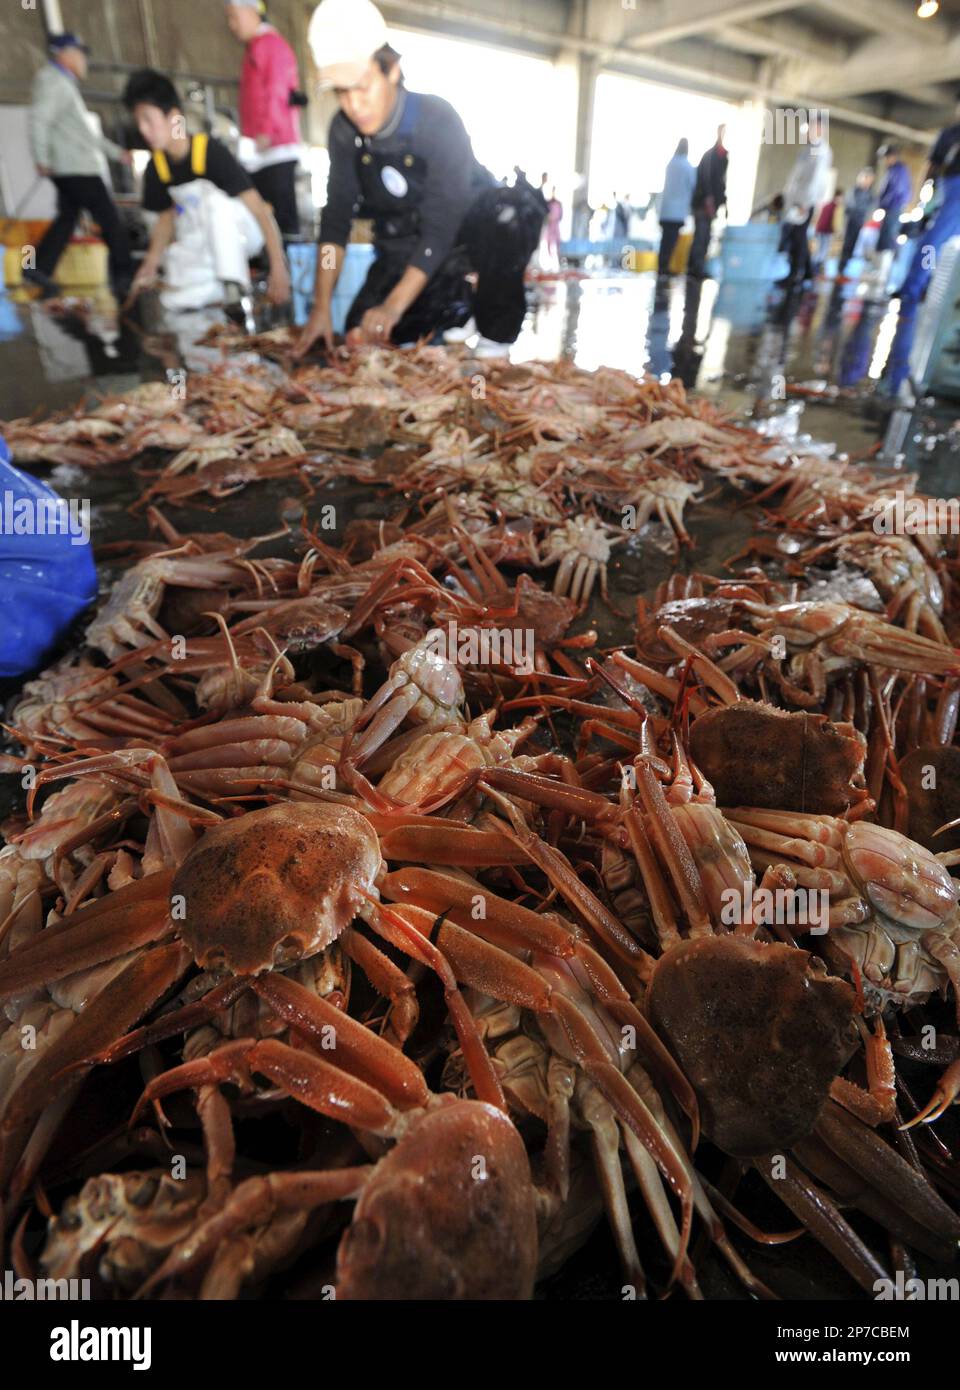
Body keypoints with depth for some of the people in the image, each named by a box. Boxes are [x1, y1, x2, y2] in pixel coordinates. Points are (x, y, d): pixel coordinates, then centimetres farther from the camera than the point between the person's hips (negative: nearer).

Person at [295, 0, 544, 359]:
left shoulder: (437, 119, -25)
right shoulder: (344, 131, -11)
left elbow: (442, 226, -29)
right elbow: (336, 218, -9)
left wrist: (394, 305, -36)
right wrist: (322, 307, -18)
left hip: (465, 231, -5)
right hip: (404, 246, 5)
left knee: (510, 210, -37)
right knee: (362, 335, -8)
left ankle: (495, 335, -16)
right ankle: (458, 306, 14)